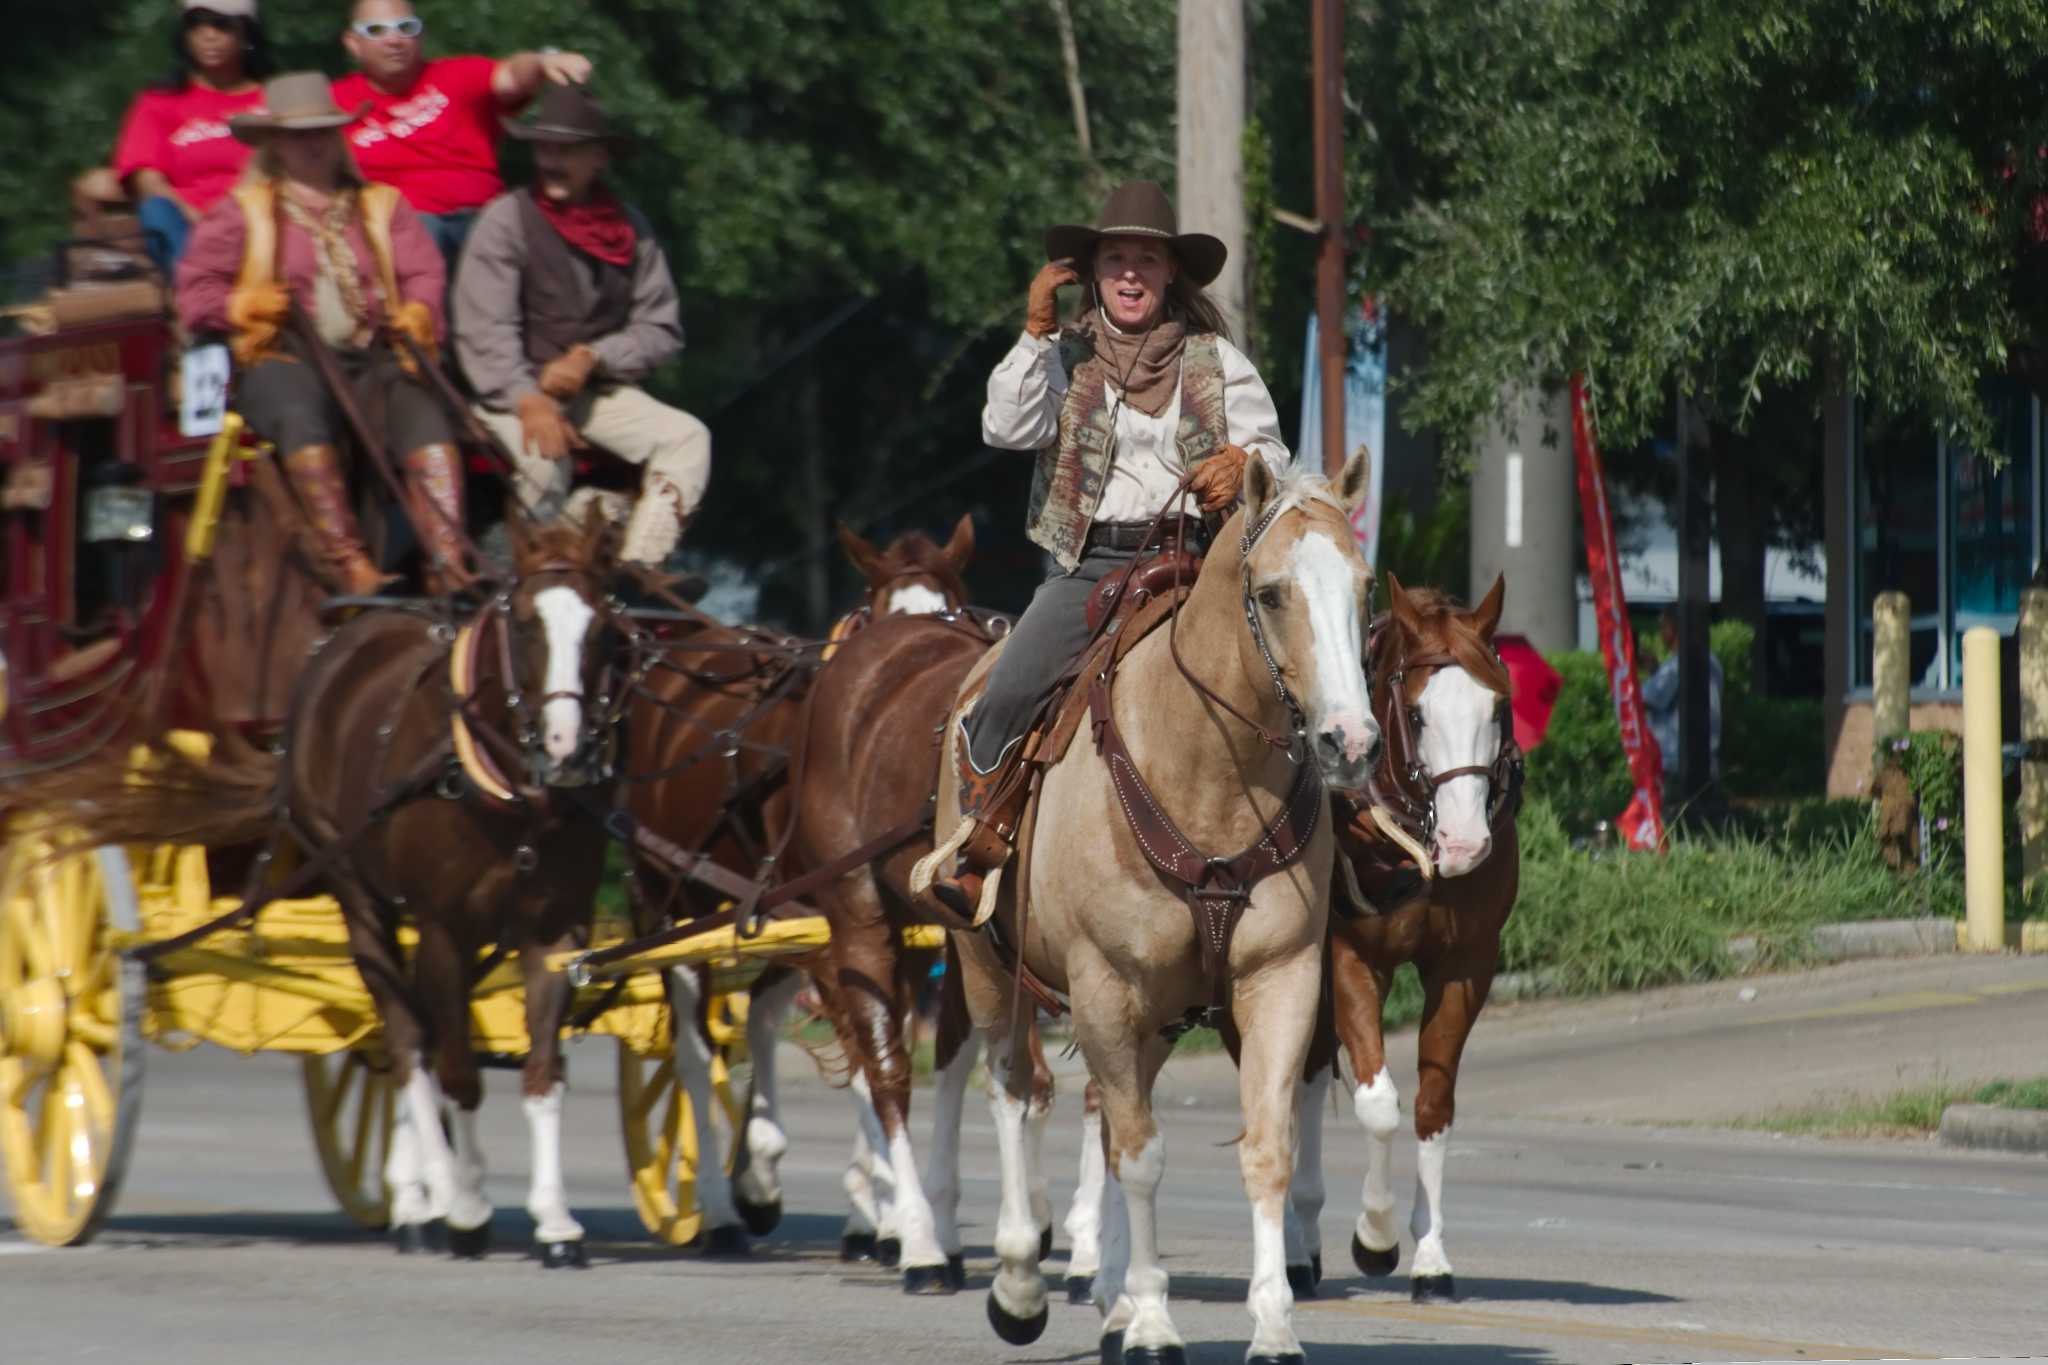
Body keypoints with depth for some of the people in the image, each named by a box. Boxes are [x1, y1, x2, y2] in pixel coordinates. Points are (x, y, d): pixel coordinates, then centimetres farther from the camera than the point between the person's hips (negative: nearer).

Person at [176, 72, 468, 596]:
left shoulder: (382, 207, 26)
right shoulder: (242, 212, 20)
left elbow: (424, 273, 14)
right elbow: (195, 292, 11)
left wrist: (417, 313, -9)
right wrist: (248, 306, -9)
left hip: (373, 358, 2)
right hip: (285, 360, -2)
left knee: (423, 410, -32)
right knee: (301, 410, -39)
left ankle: (448, 566, -43)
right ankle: (349, 566, -48)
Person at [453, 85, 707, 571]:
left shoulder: (629, 230, 9)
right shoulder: (506, 219, -4)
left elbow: (661, 329, 6)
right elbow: (483, 330, -12)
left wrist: (591, 358, -11)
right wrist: (528, 402, -26)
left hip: (597, 391, 4)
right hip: (515, 393, -4)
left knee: (687, 437, -19)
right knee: (544, 454, -35)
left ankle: (637, 568, -29)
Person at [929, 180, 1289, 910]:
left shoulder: (1216, 361, 13)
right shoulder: (1066, 357, 12)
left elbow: (1271, 453, 8)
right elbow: (1007, 428, -4)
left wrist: (1242, 465, -15)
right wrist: (1035, 330, -9)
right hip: (1090, 563, 0)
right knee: (1005, 697, -22)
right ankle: (978, 854, -8)